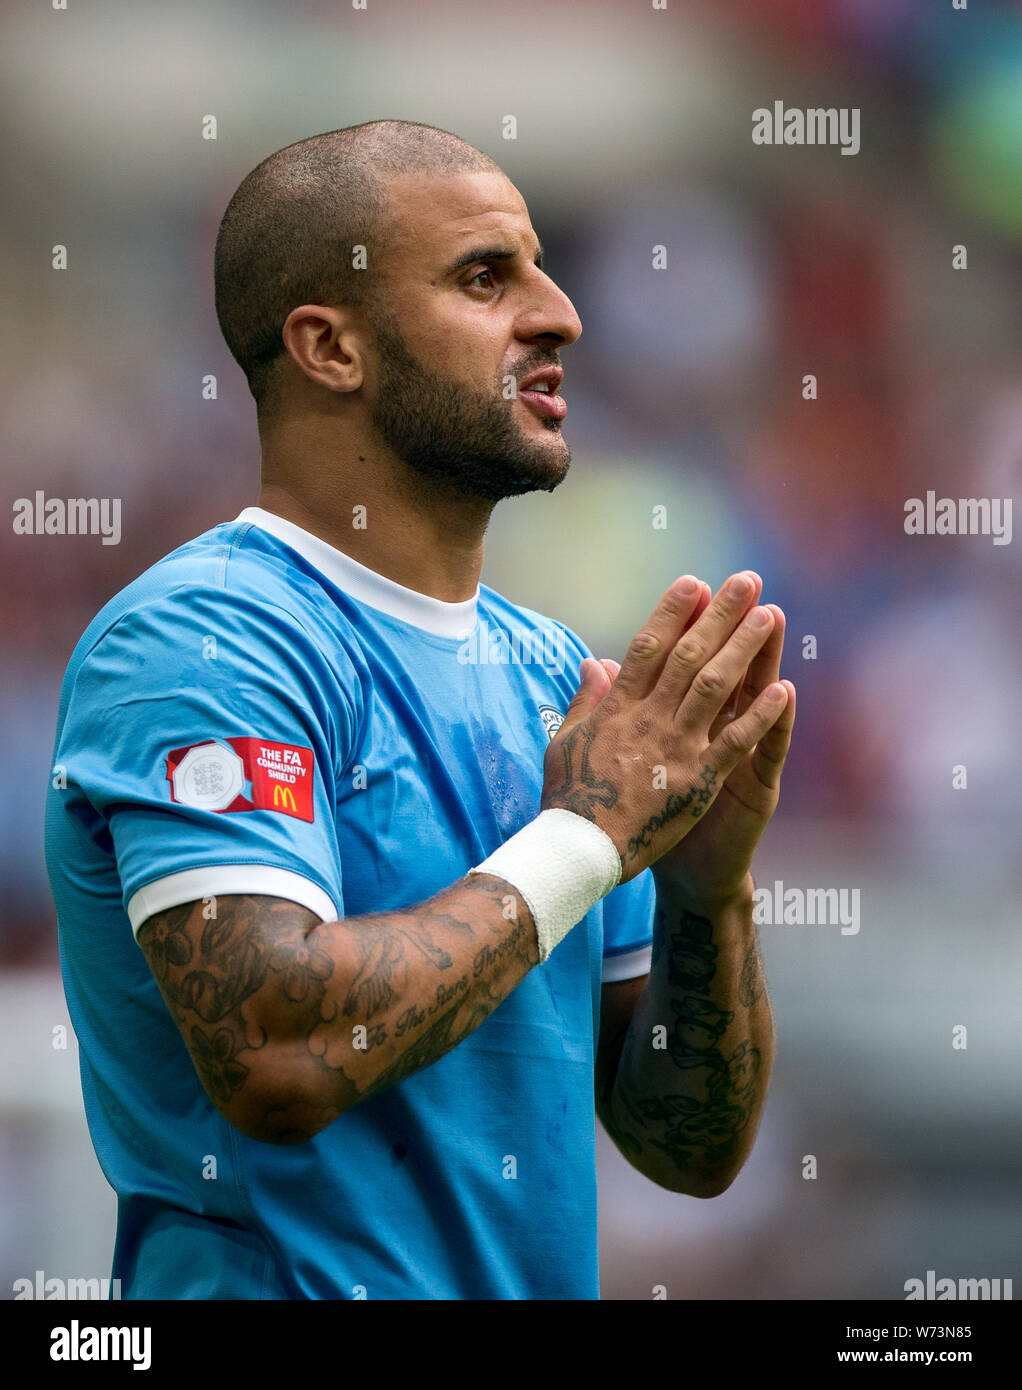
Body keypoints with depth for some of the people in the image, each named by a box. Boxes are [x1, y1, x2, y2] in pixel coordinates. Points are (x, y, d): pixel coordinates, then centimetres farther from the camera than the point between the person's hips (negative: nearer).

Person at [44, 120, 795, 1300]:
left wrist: (707, 887, -9)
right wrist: (588, 833, -17)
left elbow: (692, 1150, 8)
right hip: (275, 1276, -6)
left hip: (539, 1280, 6)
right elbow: (275, 1059, -26)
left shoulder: (552, 673, 8)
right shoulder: (201, 638, -13)